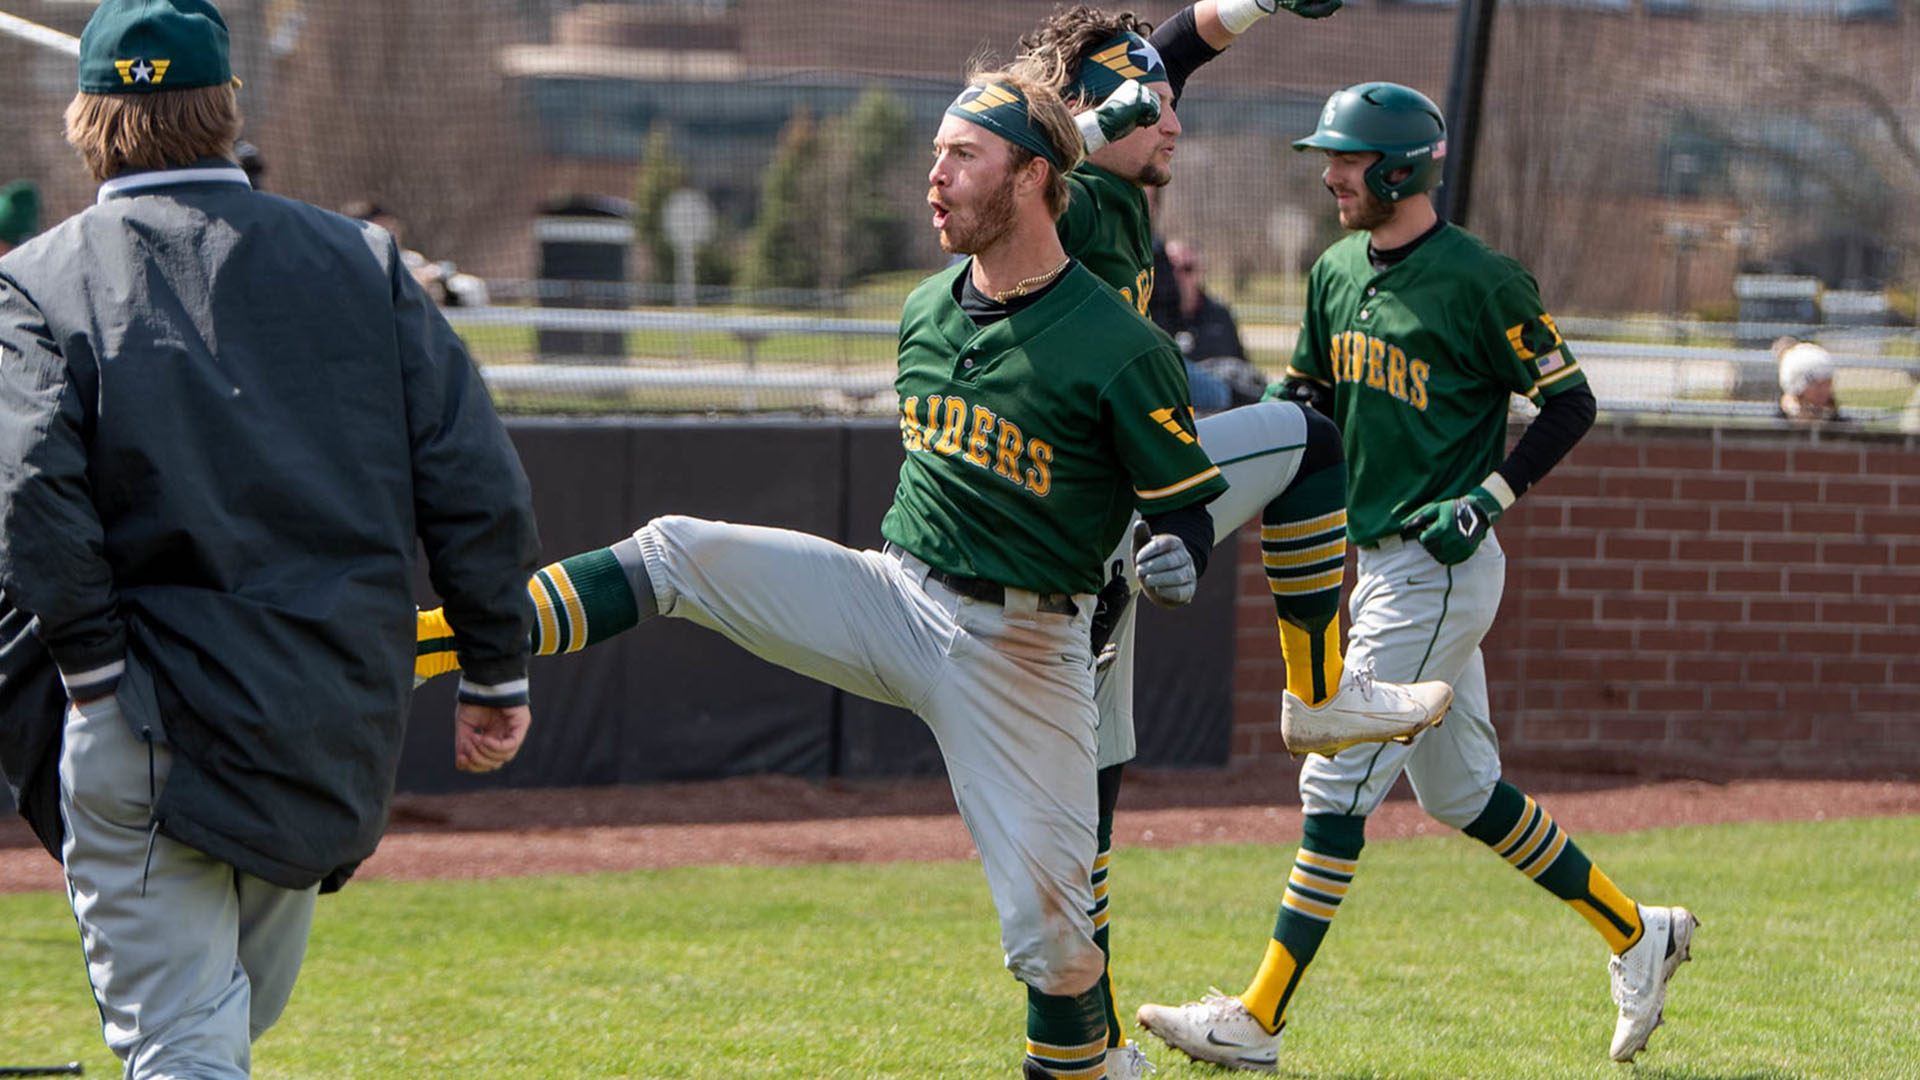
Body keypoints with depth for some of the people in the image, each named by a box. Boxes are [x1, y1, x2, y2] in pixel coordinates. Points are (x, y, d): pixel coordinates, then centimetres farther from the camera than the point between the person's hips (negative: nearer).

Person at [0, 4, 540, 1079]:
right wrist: (496, 672, 10)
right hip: (338, 729, 4)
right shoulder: (358, 258, 7)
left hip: (147, 736, -4)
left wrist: (94, 673, -12)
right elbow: (478, 484, 2)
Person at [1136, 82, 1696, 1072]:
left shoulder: (1478, 280, -14)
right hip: (1376, 562, 9)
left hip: (1441, 572, -9)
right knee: (1456, 788, 14)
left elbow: (1570, 404, -10)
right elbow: (1308, 396, 20)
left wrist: (1490, 498, -18)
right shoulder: (1337, 274, 9)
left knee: (1338, 785, -10)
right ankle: (1635, 934, 27)